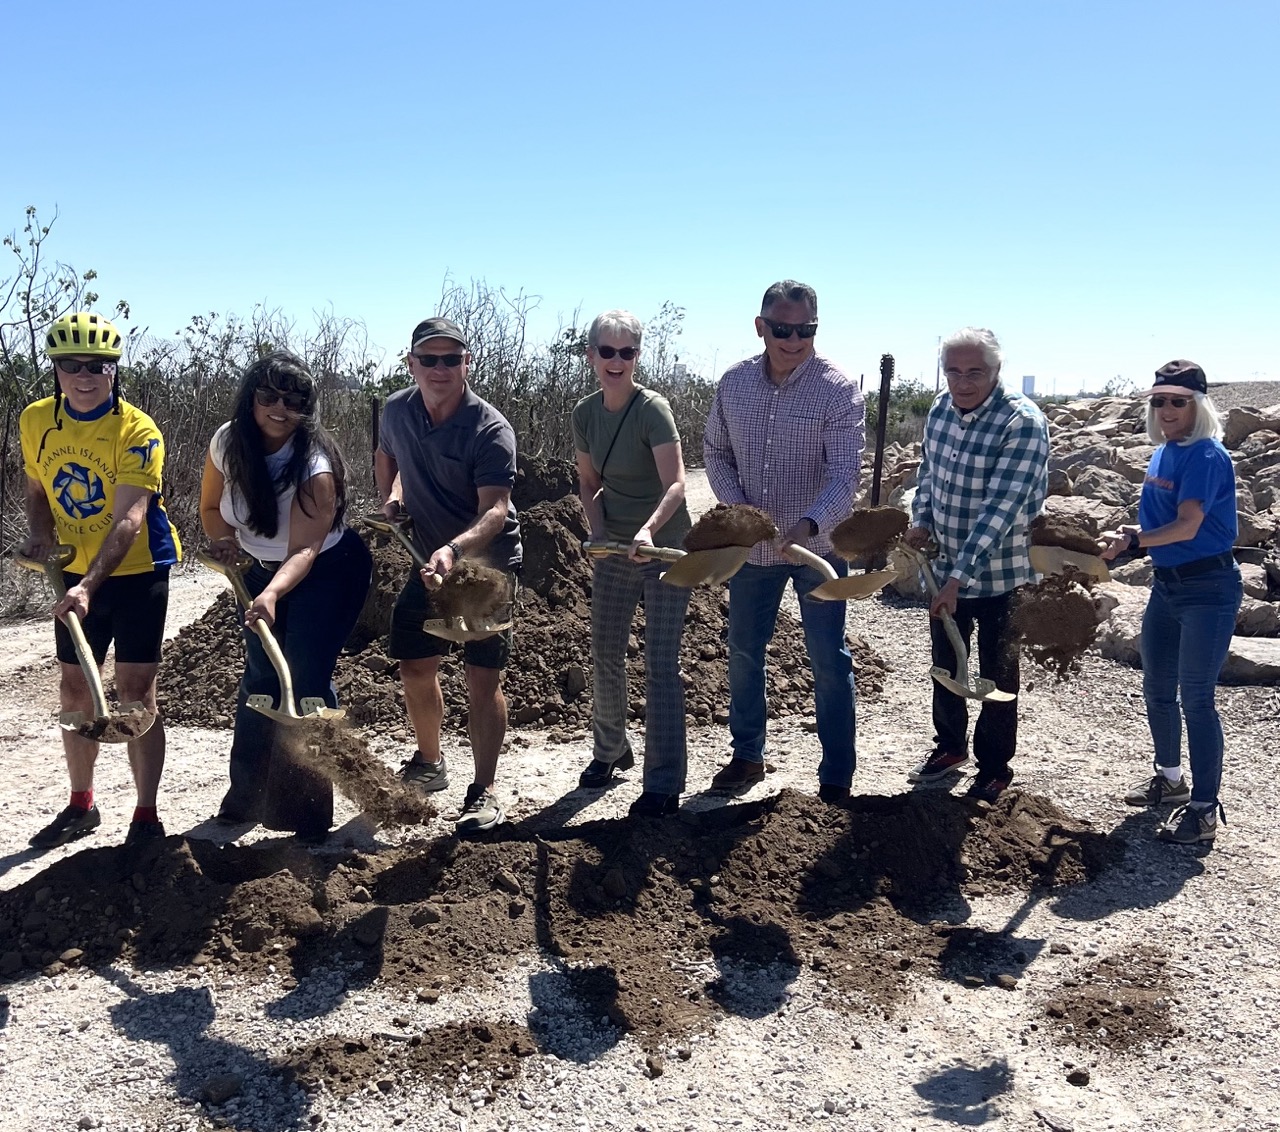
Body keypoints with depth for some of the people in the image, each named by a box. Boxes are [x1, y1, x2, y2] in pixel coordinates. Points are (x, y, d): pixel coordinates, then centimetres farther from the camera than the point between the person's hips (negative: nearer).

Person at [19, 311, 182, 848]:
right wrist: (40, 535, -9)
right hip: (75, 577, 5)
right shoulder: (35, 420, -3)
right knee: (74, 690, 12)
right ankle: (81, 805, 28)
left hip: (137, 573, -5)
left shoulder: (138, 431, -20)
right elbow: (37, 489, 11)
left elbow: (130, 519, -27)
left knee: (135, 693, -5)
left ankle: (147, 817, 5)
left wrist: (89, 584, -37)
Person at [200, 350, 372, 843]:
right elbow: (211, 506, 4)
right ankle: (245, 794, 26)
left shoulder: (316, 467, -31)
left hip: (329, 571, -5)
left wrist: (271, 595, -55)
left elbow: (304, 551, -38)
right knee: (261, 677, 10)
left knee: (306, 679, -14)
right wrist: (223, 540, -16)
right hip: (264, 570, 6)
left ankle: (309, 814, -4)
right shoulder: (228, 442, -14)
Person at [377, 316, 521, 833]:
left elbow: (495, 511, -32)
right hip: (430, 561, 6)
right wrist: (391, 497, 1)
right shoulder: (397, 411, -4)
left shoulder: (491, 430, -22)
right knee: (415, 666, 12)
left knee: (482, 677, -8)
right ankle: (429, 763, 35)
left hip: (486, 563, -6)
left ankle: (484, 792, 3)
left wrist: (454, 549, -49)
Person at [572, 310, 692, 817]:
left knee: (661, 665, -6)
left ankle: (664, 785, 0)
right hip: (613, 547, 6)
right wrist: (597, 528, -7)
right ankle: (610, 750, 36)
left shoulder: (652, 408, -18)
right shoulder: (585, 413, -1)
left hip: (665, 547, -6)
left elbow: (675, 484, -28)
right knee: (605, 654, 14)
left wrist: (649, 529, -45)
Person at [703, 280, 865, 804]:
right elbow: (716, 452, 7)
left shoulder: (838, 388, -15)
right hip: (752, 546, 4)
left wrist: (808, 524, -39)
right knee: (743, 653, 16)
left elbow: (844, 472, -22)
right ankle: (747, 755, 35)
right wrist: (737, 508, -9)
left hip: (818, 546, -4)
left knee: (828, 662, 4)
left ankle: (836, 775, 17)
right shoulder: (734, 383, -3)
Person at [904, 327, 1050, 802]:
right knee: (944, 663, 21)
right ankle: (950, 745, 42)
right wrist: (921, 523, -4)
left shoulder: (1023, 423, -23)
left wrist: (960, 576, -33)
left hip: (1000, 572, -6)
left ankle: (994, 769, 27)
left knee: (996, 674, 9)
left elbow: (1000, 507, -29)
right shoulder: (940, 409, -2)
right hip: (945, 566, 6)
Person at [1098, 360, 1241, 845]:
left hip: (1208, 589, -9)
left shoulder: (1206, 456, -16)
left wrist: (1133, 540, -25)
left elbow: (1187, 527, -23)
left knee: (1196, 697, -5)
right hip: (1167, 585, 9)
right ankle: (1169, 778, 37)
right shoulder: (1162, 454, 9)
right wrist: (1131, 534, -2)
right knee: (1157, 690, 17)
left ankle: (1204, 808, 4)